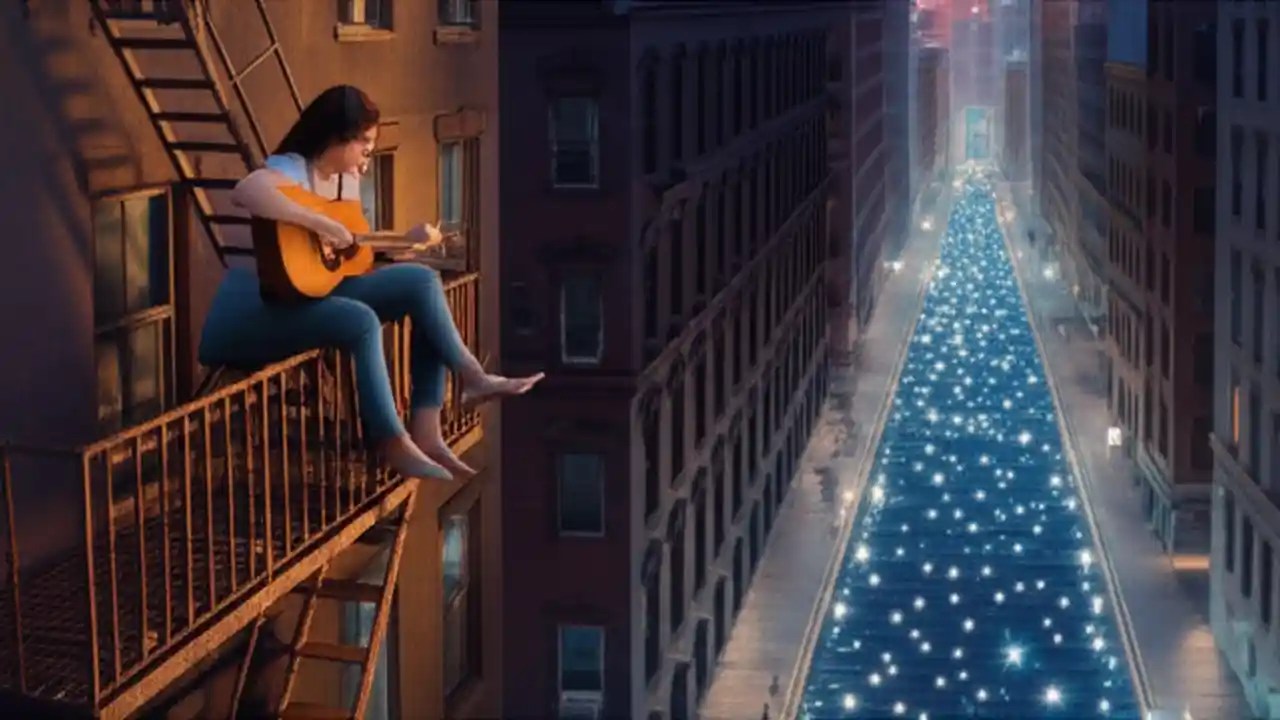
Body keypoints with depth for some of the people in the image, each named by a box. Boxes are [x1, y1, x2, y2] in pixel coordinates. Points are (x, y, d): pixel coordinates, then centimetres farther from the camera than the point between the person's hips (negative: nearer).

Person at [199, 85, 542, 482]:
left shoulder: (347, 178, 12)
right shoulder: (290, 169, -17)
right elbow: (244, 191, -41)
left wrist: (405, 240, 7)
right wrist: (319, 222, -38)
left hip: (318, 290, 9)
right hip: (259, 306, -9)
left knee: (421, 280, -3)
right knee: (361, 319, -34)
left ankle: (426, 431, -9)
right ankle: (396, 446, -22)